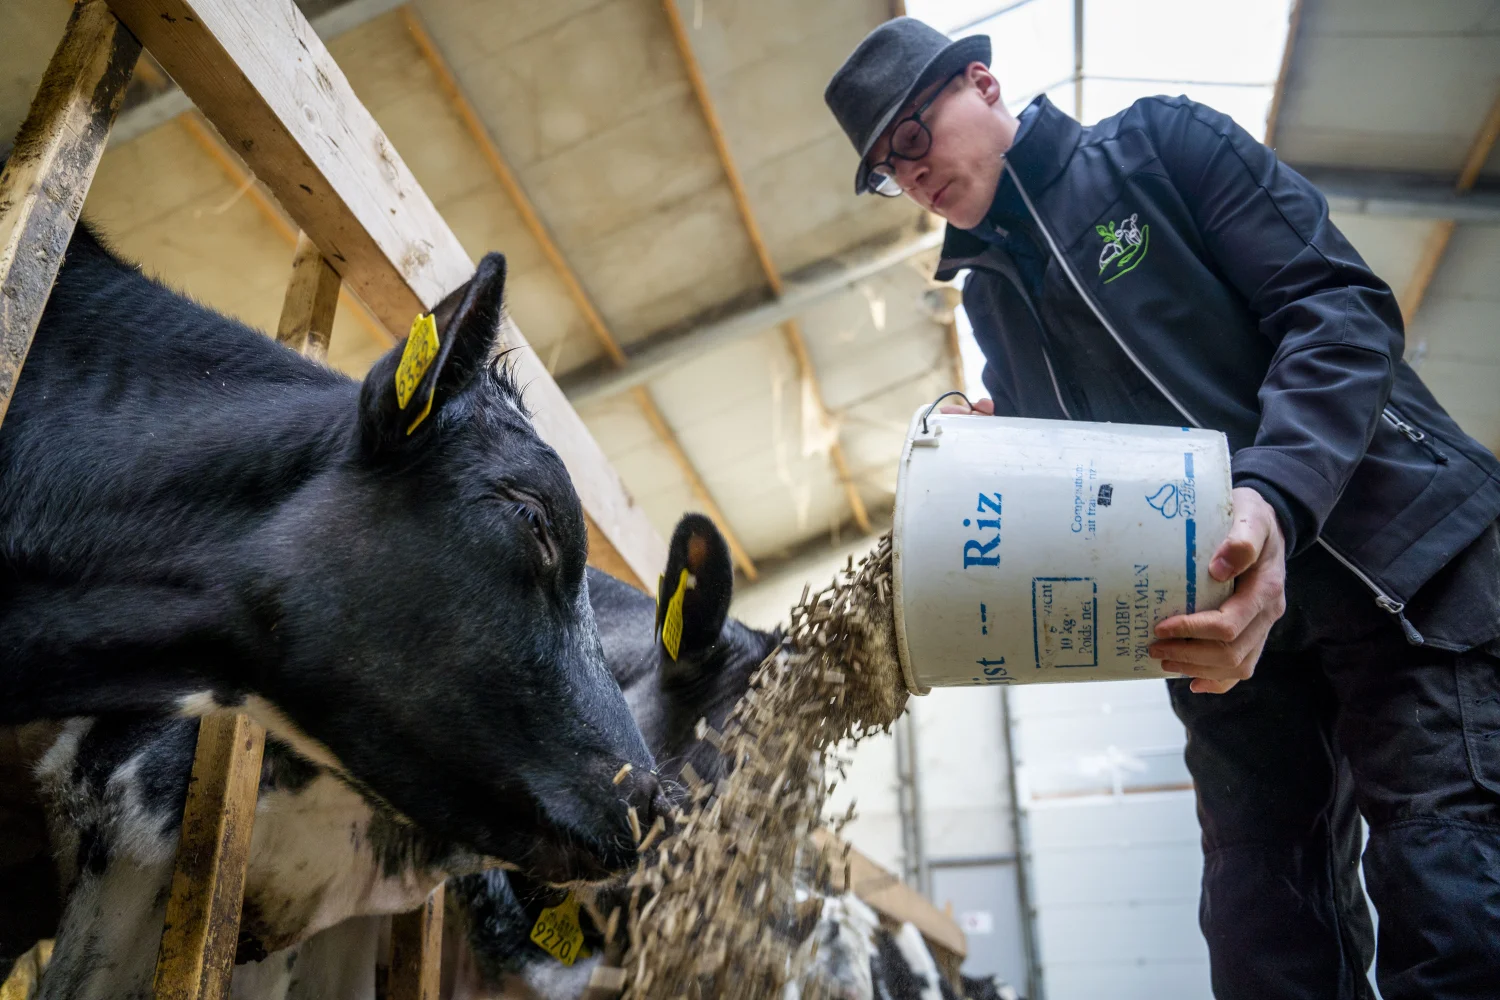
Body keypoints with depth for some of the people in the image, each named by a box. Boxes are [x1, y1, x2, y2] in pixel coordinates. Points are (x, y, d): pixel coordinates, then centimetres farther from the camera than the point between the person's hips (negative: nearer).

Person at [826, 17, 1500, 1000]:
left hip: (1389, 540, -4)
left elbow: (1340, 303, -9)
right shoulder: (987, 292, 16)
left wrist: (1277, 494, -26)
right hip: (1224, 613, 5)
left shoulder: (1160, 143, 1)